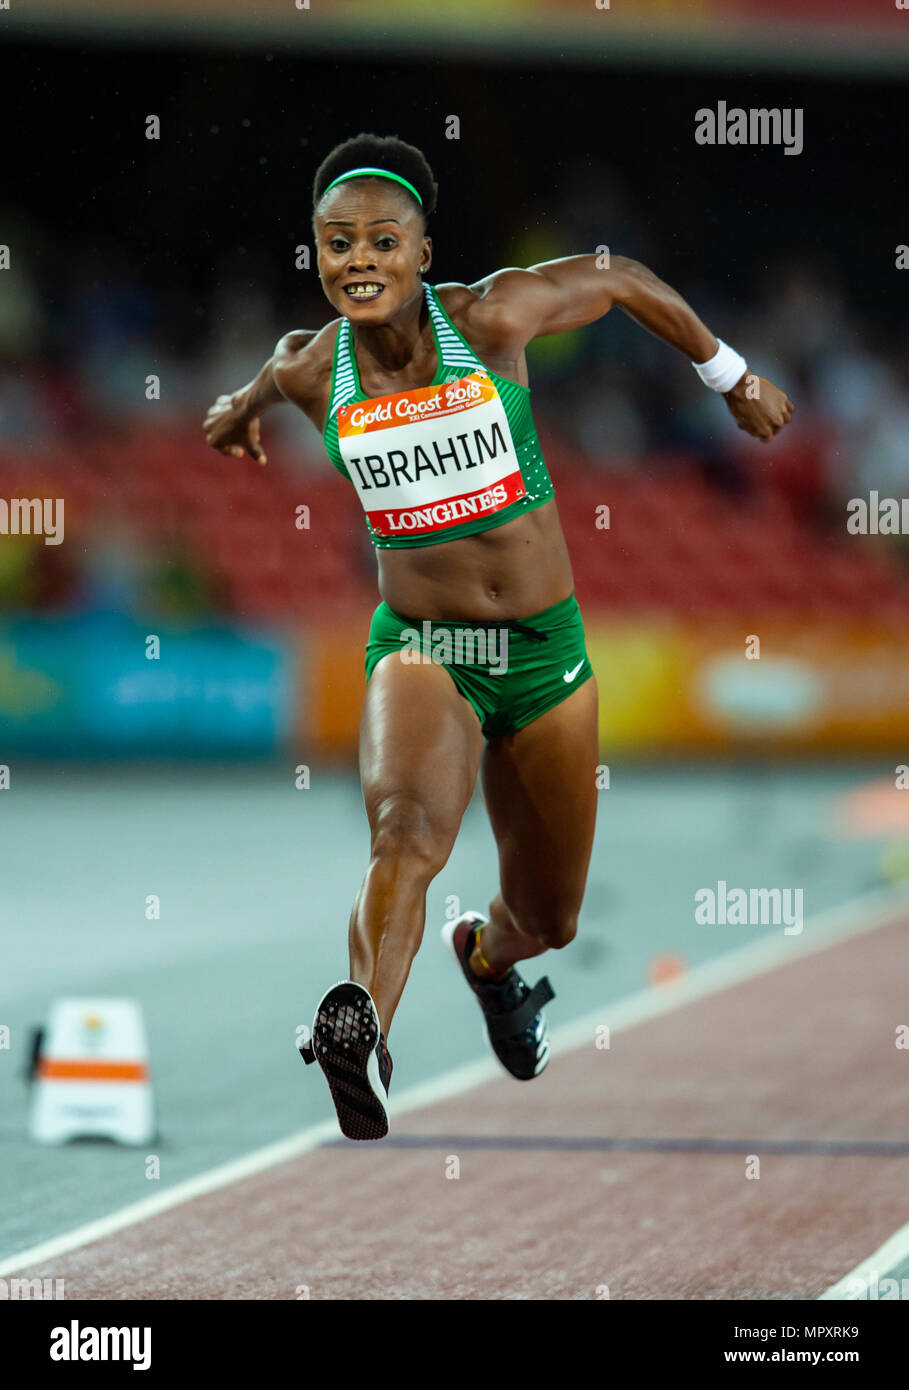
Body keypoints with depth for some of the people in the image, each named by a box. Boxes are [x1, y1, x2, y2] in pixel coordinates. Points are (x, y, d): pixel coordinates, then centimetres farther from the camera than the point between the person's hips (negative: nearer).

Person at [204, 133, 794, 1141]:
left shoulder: (493, 319, -11)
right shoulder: (309, 368, -6)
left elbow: (625, 282, 7)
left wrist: (734, 381, 17)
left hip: (545, 645, 2)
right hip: (420, 646, -2)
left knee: (547, 922, 16)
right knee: (408, 827, -36)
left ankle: (485, 956, 54)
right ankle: (363, 1035, -60)